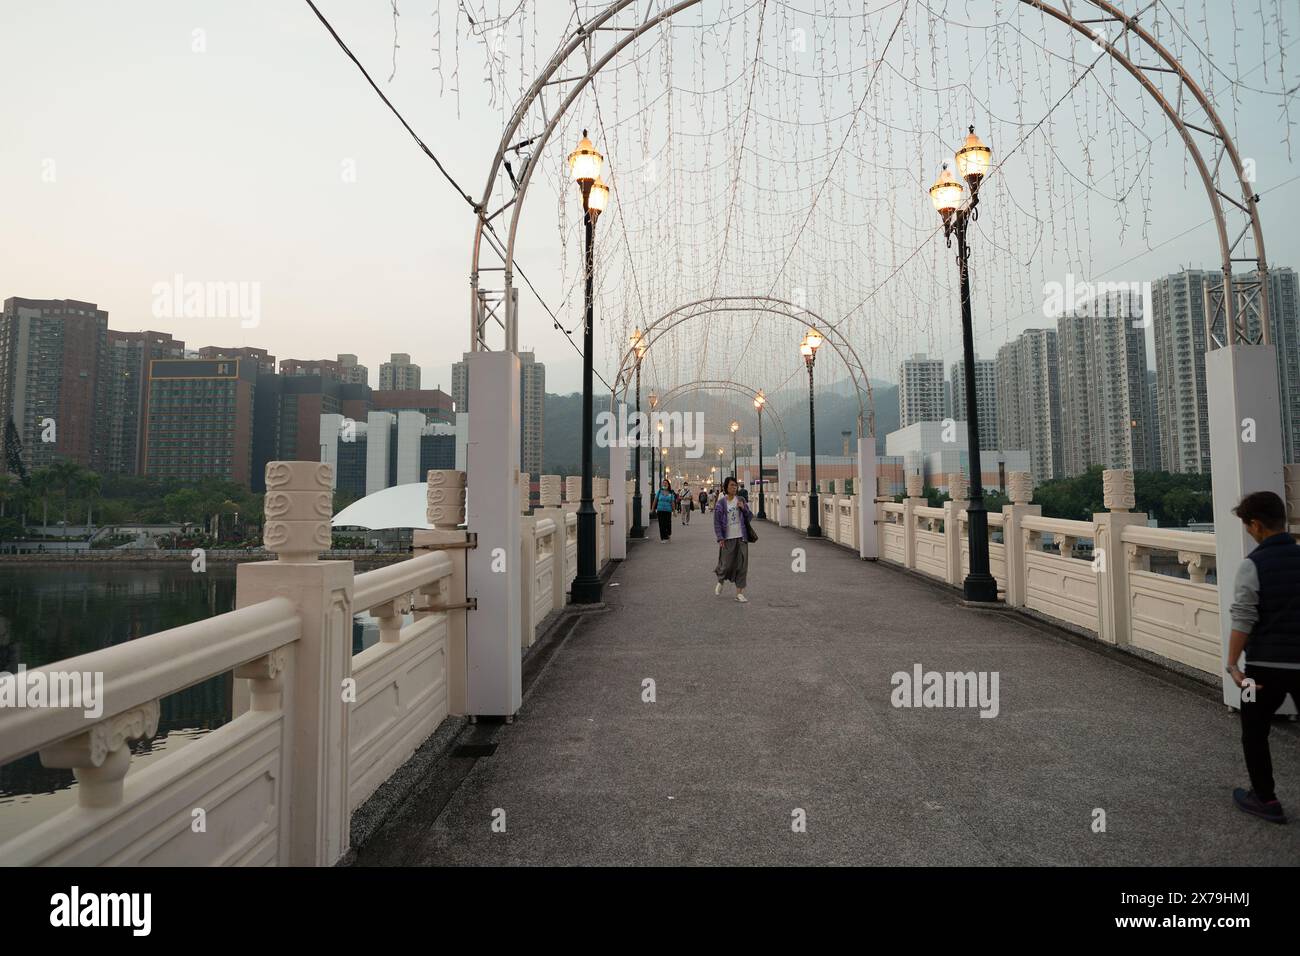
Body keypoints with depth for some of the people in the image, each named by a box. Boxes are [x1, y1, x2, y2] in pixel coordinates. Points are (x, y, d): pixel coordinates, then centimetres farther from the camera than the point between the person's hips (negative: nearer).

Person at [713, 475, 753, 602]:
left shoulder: (741, 500, 5)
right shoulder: (721, 503, -4)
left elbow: (749, 517, 10)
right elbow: (717, 522, -4)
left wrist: (744, 508, -9)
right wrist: (720, 539, -10)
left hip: (741, 537, 3)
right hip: (728, 538, -3)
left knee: (742, 565, 1)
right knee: (727, 565, 1)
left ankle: (739, 593, 9)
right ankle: (720, 581, 34)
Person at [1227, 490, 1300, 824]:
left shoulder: (1253, 564, -13)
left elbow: (1243, 620, -16)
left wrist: (1232, 664, -11)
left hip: (1266, 665, -4)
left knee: (1254, 733, 14)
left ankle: (1265, 799, 23)